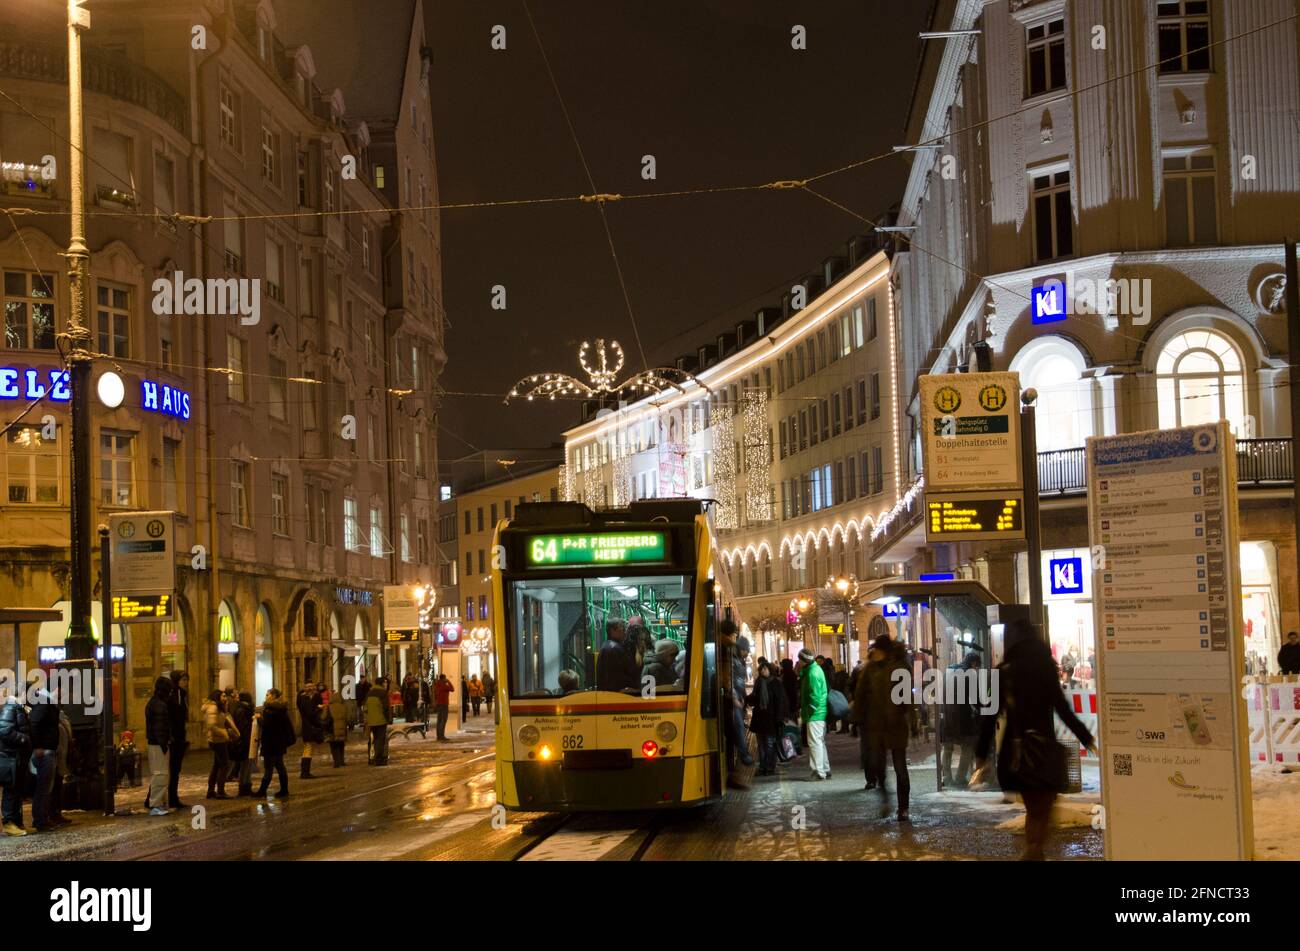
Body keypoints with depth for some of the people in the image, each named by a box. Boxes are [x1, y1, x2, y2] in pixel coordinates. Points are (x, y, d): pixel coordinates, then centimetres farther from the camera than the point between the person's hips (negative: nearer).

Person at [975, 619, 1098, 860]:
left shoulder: (1002, 672, 2)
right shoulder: (1045, 667, -3)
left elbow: (991, 716, 0)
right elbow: (1062, 709, -7)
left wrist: (981, 753, 6)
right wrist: (1087, 739, 0)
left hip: (1015, 751, 3)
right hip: (1043, 748, -3)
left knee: (1033, 809, 19)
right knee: (1042, 812, 2)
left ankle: (1033, 854, 20)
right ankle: (1033, 854, -15)